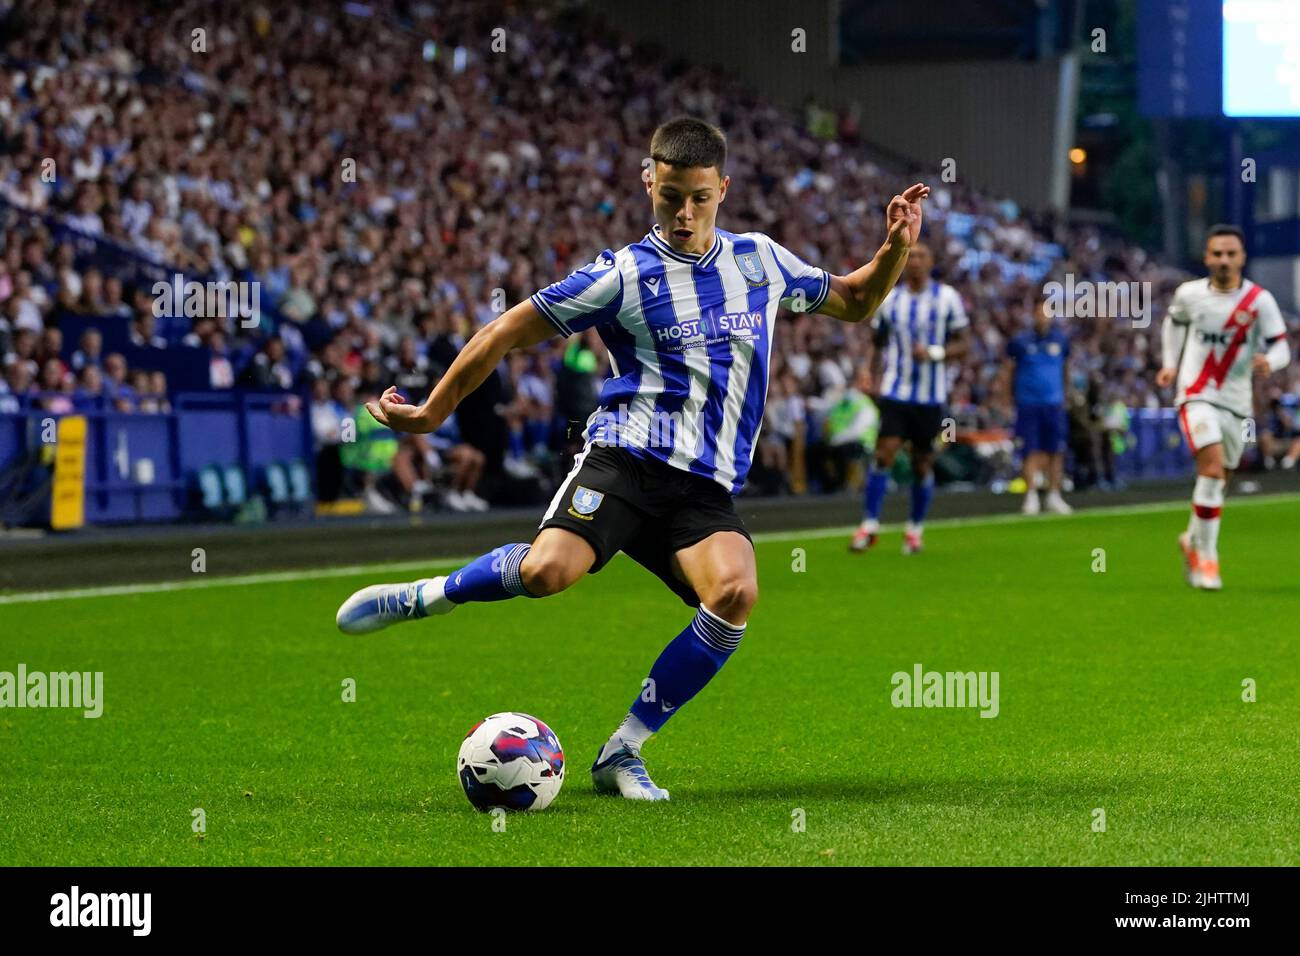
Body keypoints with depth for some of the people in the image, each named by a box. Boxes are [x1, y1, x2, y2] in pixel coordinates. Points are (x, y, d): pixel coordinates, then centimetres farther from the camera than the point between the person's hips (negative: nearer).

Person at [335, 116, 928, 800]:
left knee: (736, 594, -29)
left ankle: (622, 753, -15)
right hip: (624, 460, -3)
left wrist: (896, 249, 12)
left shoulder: (761, 261, 15)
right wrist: (434, 411, 8)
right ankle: (418, 597, 0)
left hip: (707, 488, 3)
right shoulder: (623, 275, 1)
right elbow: (510, 332, 7)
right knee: (548, 571, -32)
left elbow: (853, 302, 31)